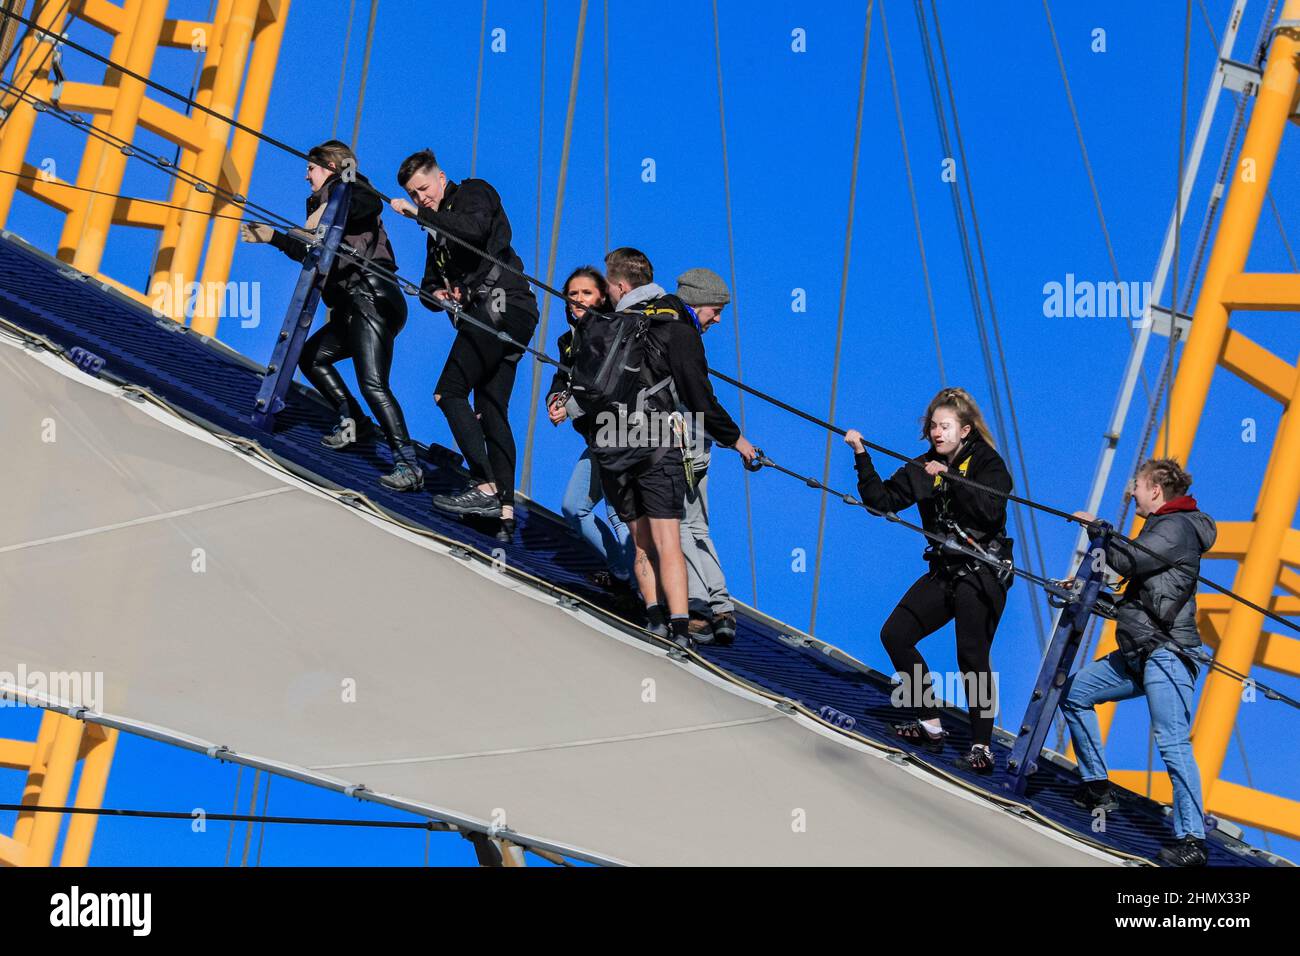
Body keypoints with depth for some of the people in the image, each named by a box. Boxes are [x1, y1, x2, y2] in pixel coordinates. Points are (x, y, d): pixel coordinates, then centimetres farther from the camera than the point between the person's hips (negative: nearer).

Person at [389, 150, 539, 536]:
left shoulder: (474, 193, 2)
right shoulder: (437, 232, 27)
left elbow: (474, 229, -21)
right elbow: (429, 284, 25)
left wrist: (420, 214, -15)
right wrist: (434, 293, 1)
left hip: (501, 306, -9)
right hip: (492, 316, 9)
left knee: (449, 392, -13)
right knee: (490, 411, 5)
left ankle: (486, 489, -17)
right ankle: (505, 508, 3)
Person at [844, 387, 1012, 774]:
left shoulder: (987, 462, -8)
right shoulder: (924, 467, 9)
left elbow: (990, 510, -25)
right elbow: (882, 500, 2)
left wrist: (949, 478, -24)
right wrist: (862, 455, -6)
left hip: (983, 573, -7)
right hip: (944, 571, 7)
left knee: (972, 657, -13)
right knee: (894, 634, 4)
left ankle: (982, 748, -3)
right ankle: (930, 724, 13)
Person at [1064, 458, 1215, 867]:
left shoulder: (1178, 527, -9)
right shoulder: (1161, 527, 21)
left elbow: (1126, 560, -20)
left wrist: (1096, 527, -3)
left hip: (1165, 653, -11)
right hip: (1135, 653, 11)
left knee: (1172, 741, -16)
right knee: (1073, 692, 12)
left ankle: (1191, 840, -16)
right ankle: (1096, 788, 17)